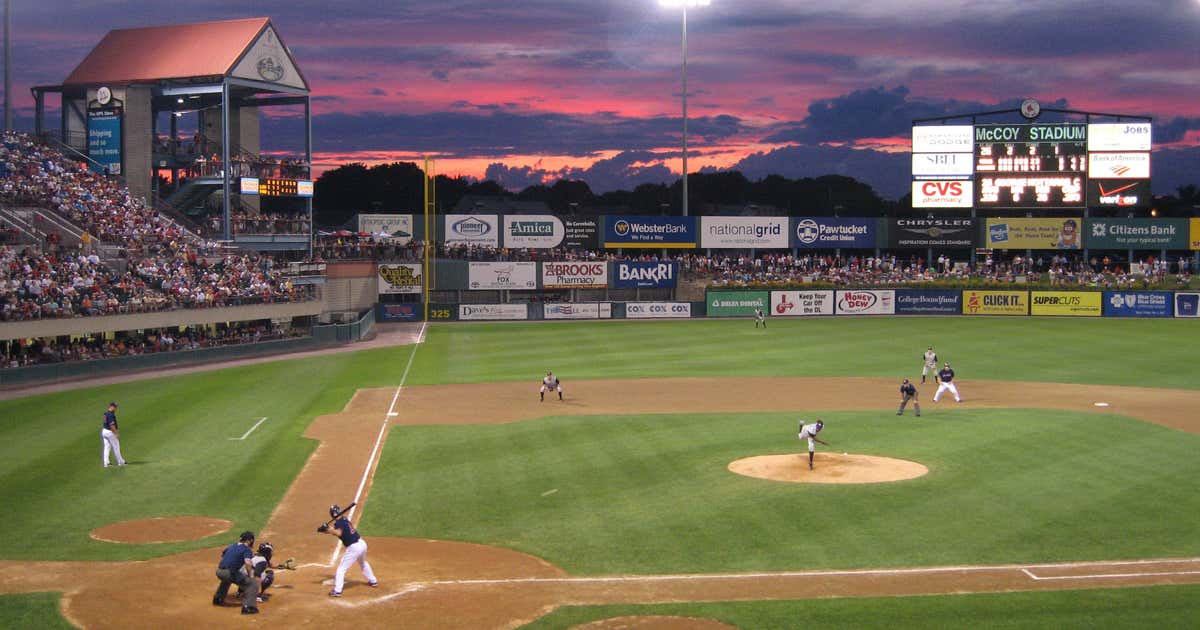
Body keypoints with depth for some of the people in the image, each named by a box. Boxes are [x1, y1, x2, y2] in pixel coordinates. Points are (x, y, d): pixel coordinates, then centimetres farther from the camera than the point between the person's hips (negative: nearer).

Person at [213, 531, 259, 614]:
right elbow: (248, 563, -20)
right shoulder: (247, 549, -3)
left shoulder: (232, 546, 20)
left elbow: (222, 554, 36)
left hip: (219, 572, 8)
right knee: (253, 583, -4)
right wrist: (249, 575, -5)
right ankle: (248, 606, -18)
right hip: (230, 573, -8)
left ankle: (218, 599, 52)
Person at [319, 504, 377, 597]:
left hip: (354, 548, -9)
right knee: (363, 563, 34)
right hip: (362, 543, 9)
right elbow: (334, 530, 12)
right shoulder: (345, 519, 11)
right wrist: (324, 529, -2)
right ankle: (373, 581, 48)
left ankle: (337, 591, -10)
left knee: (341, 568, -4)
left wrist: (327, 529, -26)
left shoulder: (339, 522, -14)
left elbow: (338, 533, -32)